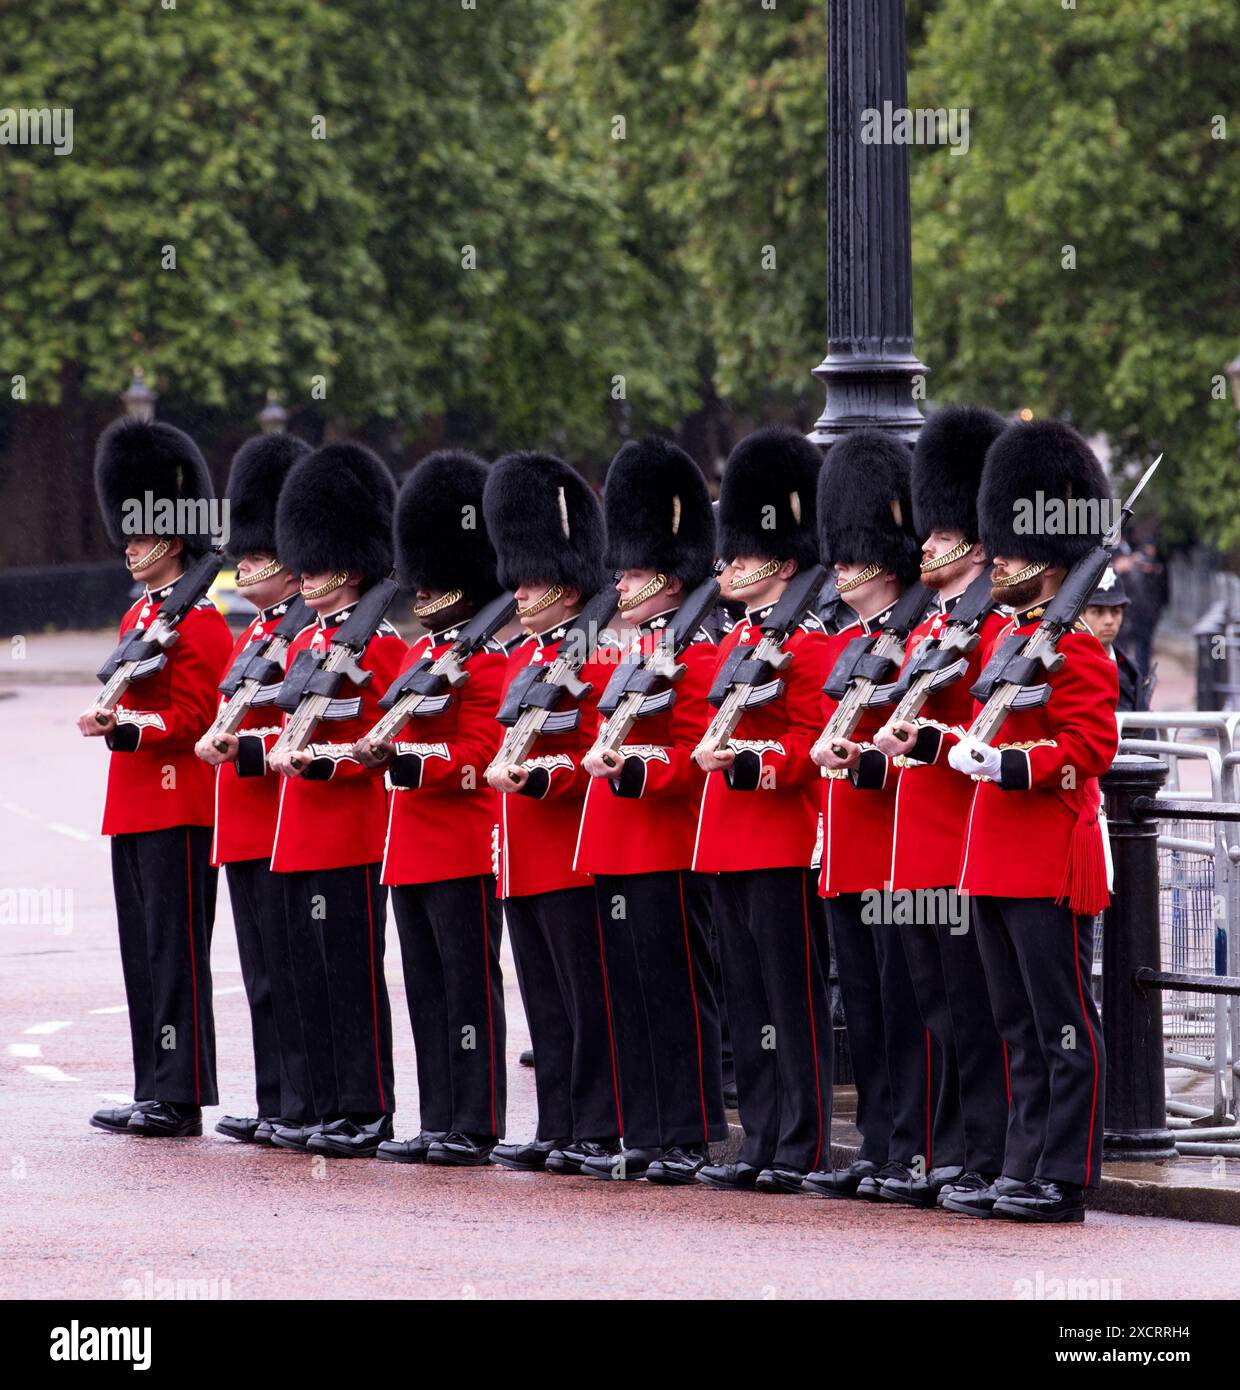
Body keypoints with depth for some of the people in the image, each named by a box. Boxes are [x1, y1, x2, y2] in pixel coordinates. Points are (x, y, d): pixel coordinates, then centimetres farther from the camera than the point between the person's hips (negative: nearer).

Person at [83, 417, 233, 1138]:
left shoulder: (200, 621, -11)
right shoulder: (139, 614, 17)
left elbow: (188, 720, -16)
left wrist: (121, 726, -27)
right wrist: (109, 720, 6)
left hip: (178, 808, -9)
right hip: (135, 806, 9)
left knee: (176, 952, -8)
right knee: (143, 954, 10)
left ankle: (180, 1100, -6)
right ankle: (154, 1093, 15)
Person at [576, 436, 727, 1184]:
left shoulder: (696, 652, -10)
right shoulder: (631, 649, 17)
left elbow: (700, 755, -16)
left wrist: (635, 771, -27)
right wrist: (601, 764, 9)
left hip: (668, 851, -9)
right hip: (619, 852, 9)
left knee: (678, 993, -5)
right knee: (632, 995, 10)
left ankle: (690, 1137, -1)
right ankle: (645, 1136, 15)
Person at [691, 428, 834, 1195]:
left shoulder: (809, 644, -9)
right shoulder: (736, 641, 17)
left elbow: (812, 747, -15)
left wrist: (749, 763, -27)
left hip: (783, 843, -9)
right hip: (731, 842, 9)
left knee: (794, 1001, -5)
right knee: (750, 1004, 10)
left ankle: (800, 1150, -3)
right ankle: (761, 1145, 14)